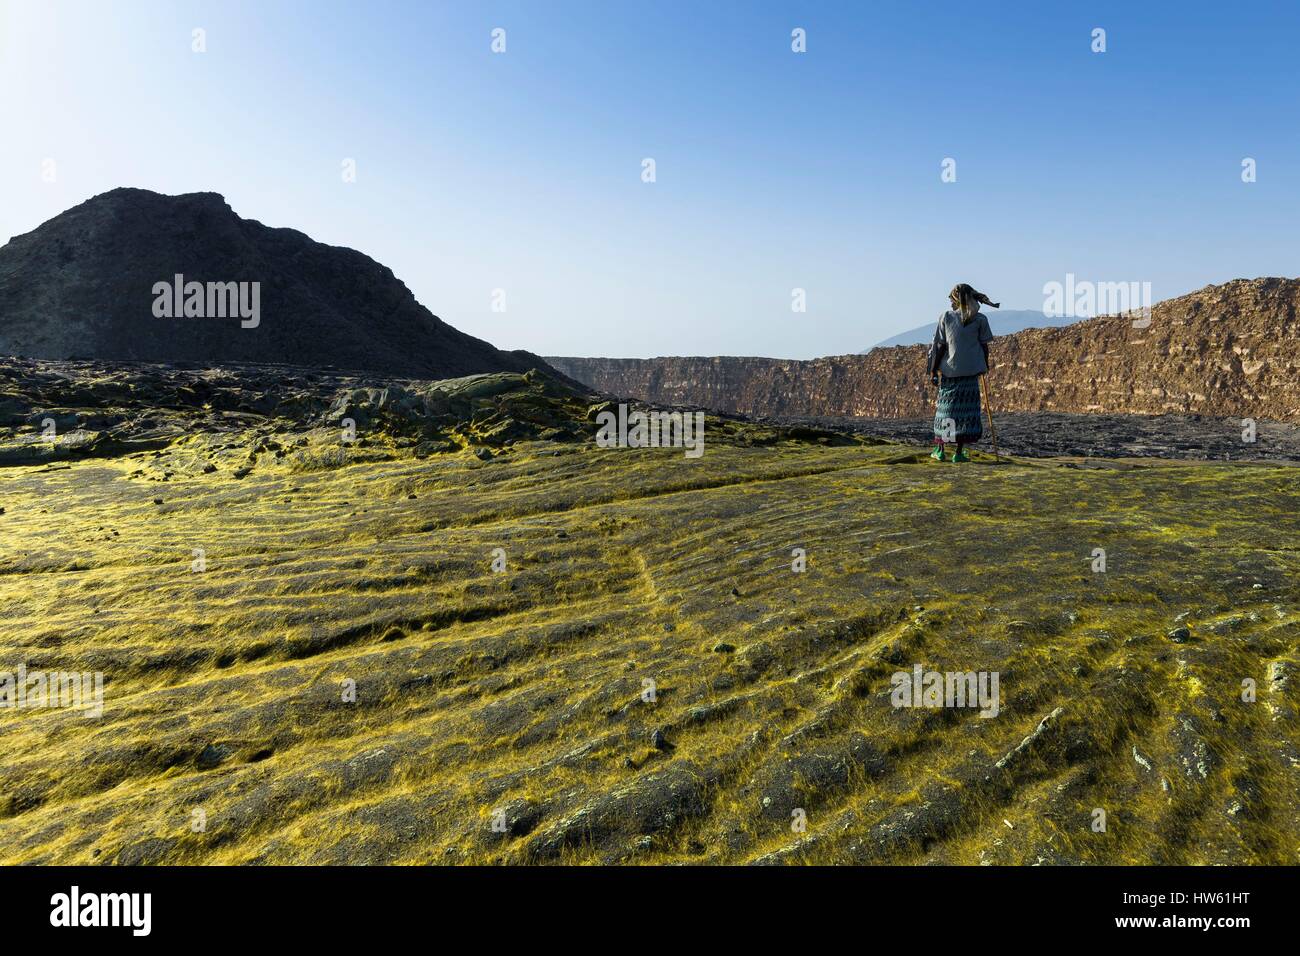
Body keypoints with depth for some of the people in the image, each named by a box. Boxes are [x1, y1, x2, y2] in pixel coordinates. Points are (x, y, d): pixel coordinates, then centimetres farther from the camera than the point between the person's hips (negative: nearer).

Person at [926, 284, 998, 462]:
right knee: (967, 409, 5)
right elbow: (984, 346, 4)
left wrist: (933, 370, 1)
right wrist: (985, 365, 18)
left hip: (949, 370, 0)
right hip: (971, 370, 0)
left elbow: (940, 346, -2)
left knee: (946, 408, 11)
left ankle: (940, 449, 15)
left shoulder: (946, 317, 0)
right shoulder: (980, 319, 2)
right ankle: (959, 452, 4)